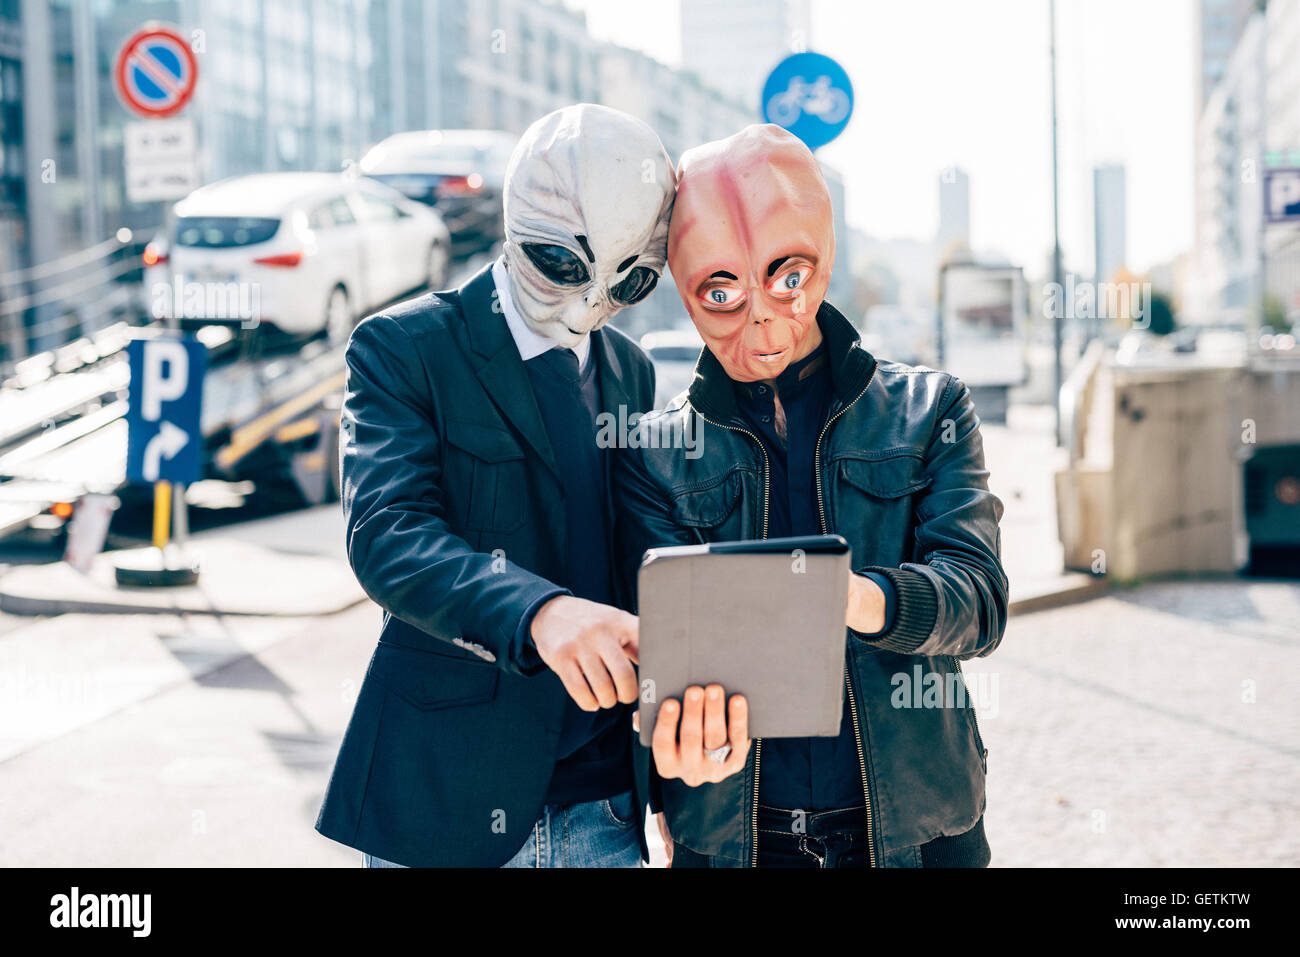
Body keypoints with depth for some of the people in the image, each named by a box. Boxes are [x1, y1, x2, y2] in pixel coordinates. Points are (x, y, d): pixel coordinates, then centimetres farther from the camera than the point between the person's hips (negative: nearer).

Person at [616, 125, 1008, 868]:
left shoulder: (928, 411, 3)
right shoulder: (655, 454, 3)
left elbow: (978, 596, -10)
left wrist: (853, 598, -32)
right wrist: (689, 723, -32)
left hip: (918, 829, 0)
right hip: (730, 839, 0)